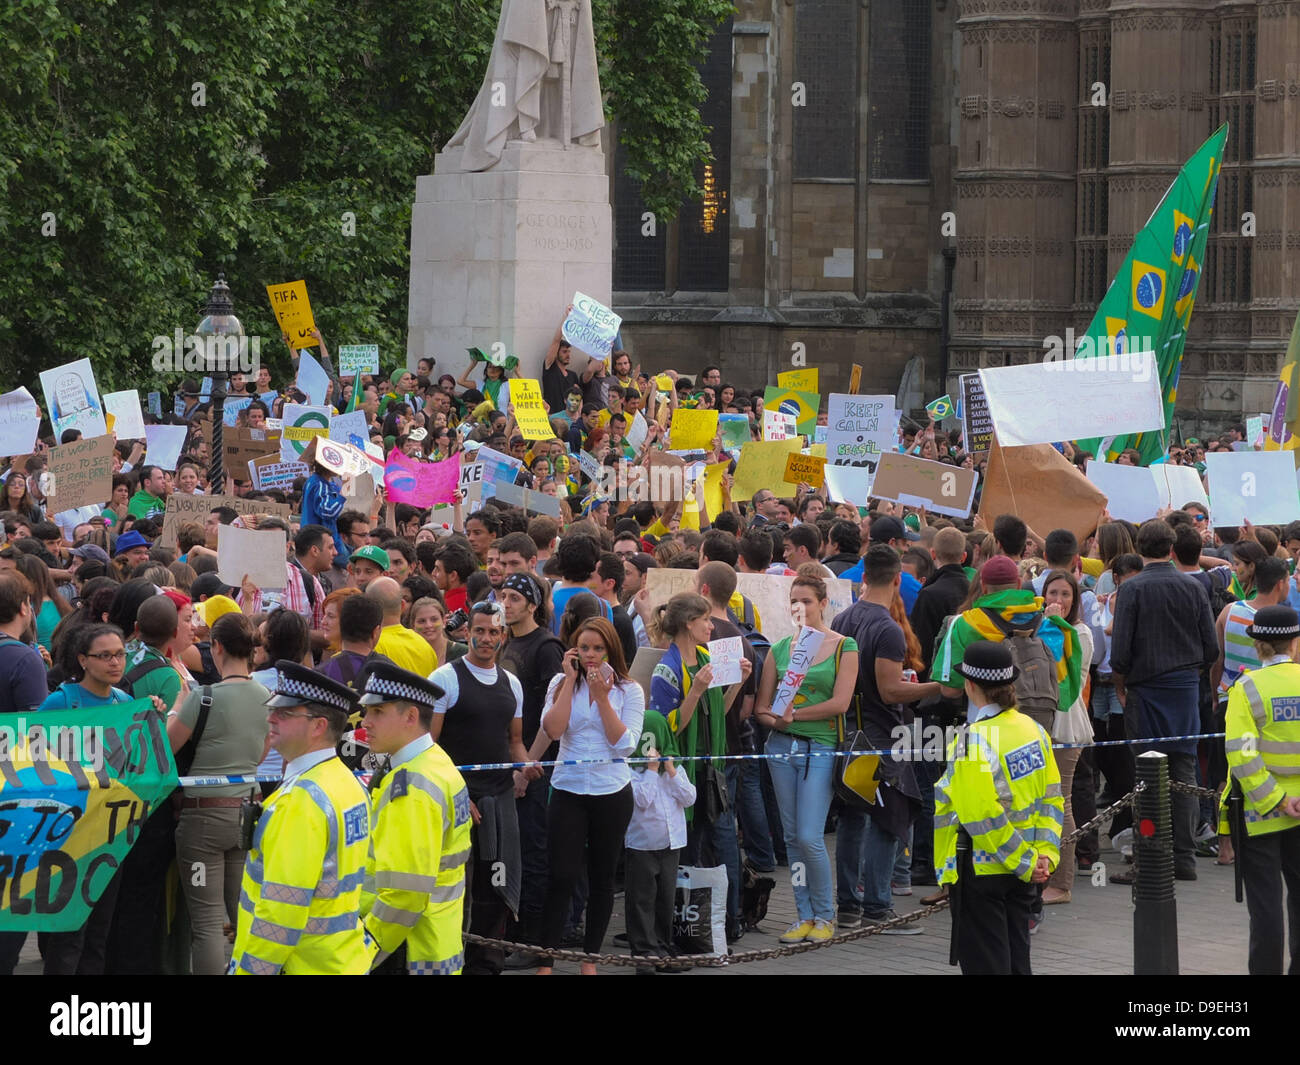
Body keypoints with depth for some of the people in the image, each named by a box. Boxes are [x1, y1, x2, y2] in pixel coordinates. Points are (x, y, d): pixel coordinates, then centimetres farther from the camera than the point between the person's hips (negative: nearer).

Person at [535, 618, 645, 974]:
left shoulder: (628, 690, 1)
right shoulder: (561, 684, 2)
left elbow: (624, 744, -9)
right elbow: (552, 730, -13)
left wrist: (602, 696, -13)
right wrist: (571, 680, -11)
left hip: (612, 791, 1)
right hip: (568, 790, -1)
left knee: (602, 878, 8)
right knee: (562, 877, -8)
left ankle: (590, 958, 19)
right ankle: (545, 962, -5)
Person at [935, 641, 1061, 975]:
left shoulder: (973, 740, -19)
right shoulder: (1033, 730, 4)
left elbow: (983, 817, -22)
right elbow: (1051, 797, 5)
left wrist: (1026, 863, -15)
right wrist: (1045, 853, 1)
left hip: (981, 869, -7)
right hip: (1019, 875, 7)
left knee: (984, 963, 0)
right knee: (1017, 960, 15)